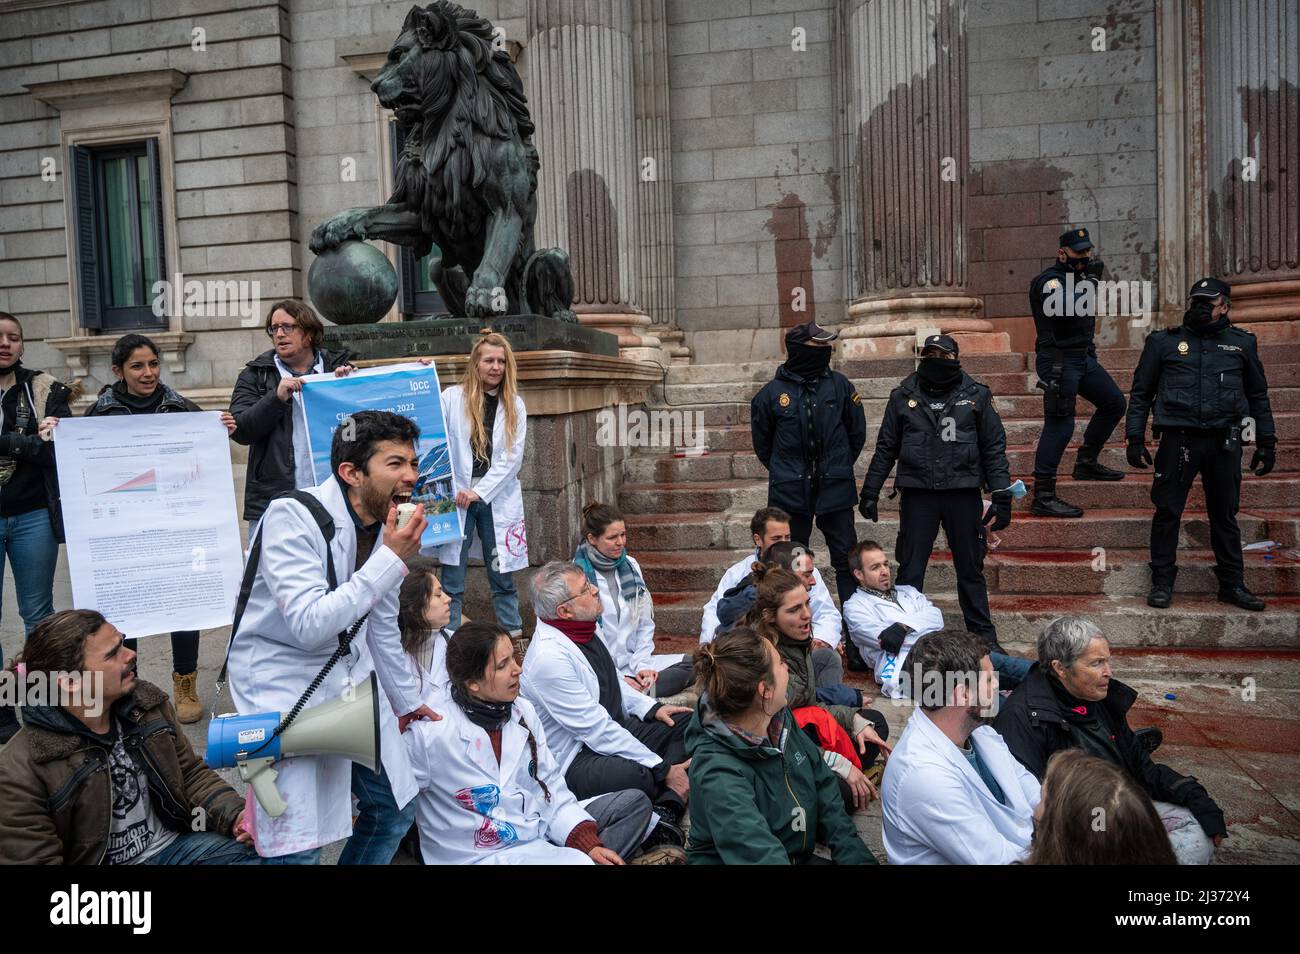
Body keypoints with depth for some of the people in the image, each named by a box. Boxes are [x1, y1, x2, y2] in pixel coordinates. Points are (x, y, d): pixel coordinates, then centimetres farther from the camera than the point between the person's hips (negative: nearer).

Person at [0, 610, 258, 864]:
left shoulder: (147, 704, -1)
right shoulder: (22, 771, -18)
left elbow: (191, 773, 9)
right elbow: (35, 858, -15)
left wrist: (235, 815, -10)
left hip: (176, 844, 5)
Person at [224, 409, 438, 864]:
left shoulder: (384, 524, 1)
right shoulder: (293, 517, -22)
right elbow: (309, 627, -31)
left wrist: (407, 699, 21)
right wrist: (392, 560, -28)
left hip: (349, 677, 8)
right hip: (285, 686, -7)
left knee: (396, 808, 15)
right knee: (298, 848, -11)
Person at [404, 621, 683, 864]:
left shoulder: (524, 712, 1)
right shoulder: (429, 736, -19)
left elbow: (552, 789, 5)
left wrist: (587, 843, -9)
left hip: (542, 837, 7)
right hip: (483, 857, -7)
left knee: (634, 802, 5)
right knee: (577, 861, -30)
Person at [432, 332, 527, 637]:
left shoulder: (514, 405, 6)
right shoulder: (452, 397, 2)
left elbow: (513, 458, 0)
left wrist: (479, 491, -9)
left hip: (498, 498, 1)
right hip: (457, 495, -1)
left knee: (502, 574, 9)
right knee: (452, 577, 1)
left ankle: (514, 634, 19)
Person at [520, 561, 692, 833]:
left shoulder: (582, 630, 2)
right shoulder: (549, 658, -26)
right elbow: (599, 730, -25)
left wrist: (651, 707, 5)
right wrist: (663, 768, -22)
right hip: (577, 759, -11)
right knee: (645, 775, -38)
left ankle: (667, 812, -17)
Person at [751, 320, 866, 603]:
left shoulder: (839, 385, 2)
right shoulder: (773, 393, -2)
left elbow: (857, 433, 11)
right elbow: (762, 442, 10)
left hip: (835, 489, 1)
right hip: (789, 493, 0)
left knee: (846, 559, 4)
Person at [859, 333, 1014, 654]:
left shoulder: (976, 396, 4)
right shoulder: (903, 396, 6)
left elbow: (994, 448, 5)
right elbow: (886, 448, 10)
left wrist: (1002, 496, -1)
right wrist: (870, 492, 7)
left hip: (963, 493, 0)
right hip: (918, 493, 0)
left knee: (970, 568, 11)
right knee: (910, 570, 5)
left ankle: (983, 635, 24)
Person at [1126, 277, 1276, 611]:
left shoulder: (1242, 343, 12)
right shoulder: (1163, 342, 6)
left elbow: (1258, 396, 18)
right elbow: (1141, 393, 7)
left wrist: (1266, 442, 14)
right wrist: (1135, 438, -1)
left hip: (1225, 442, 2)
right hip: (1178, 441, -2)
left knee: (1225, 514, 10)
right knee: (1168, 512, 0)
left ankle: (1232, 584, 21)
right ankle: (1162, 583, 11)